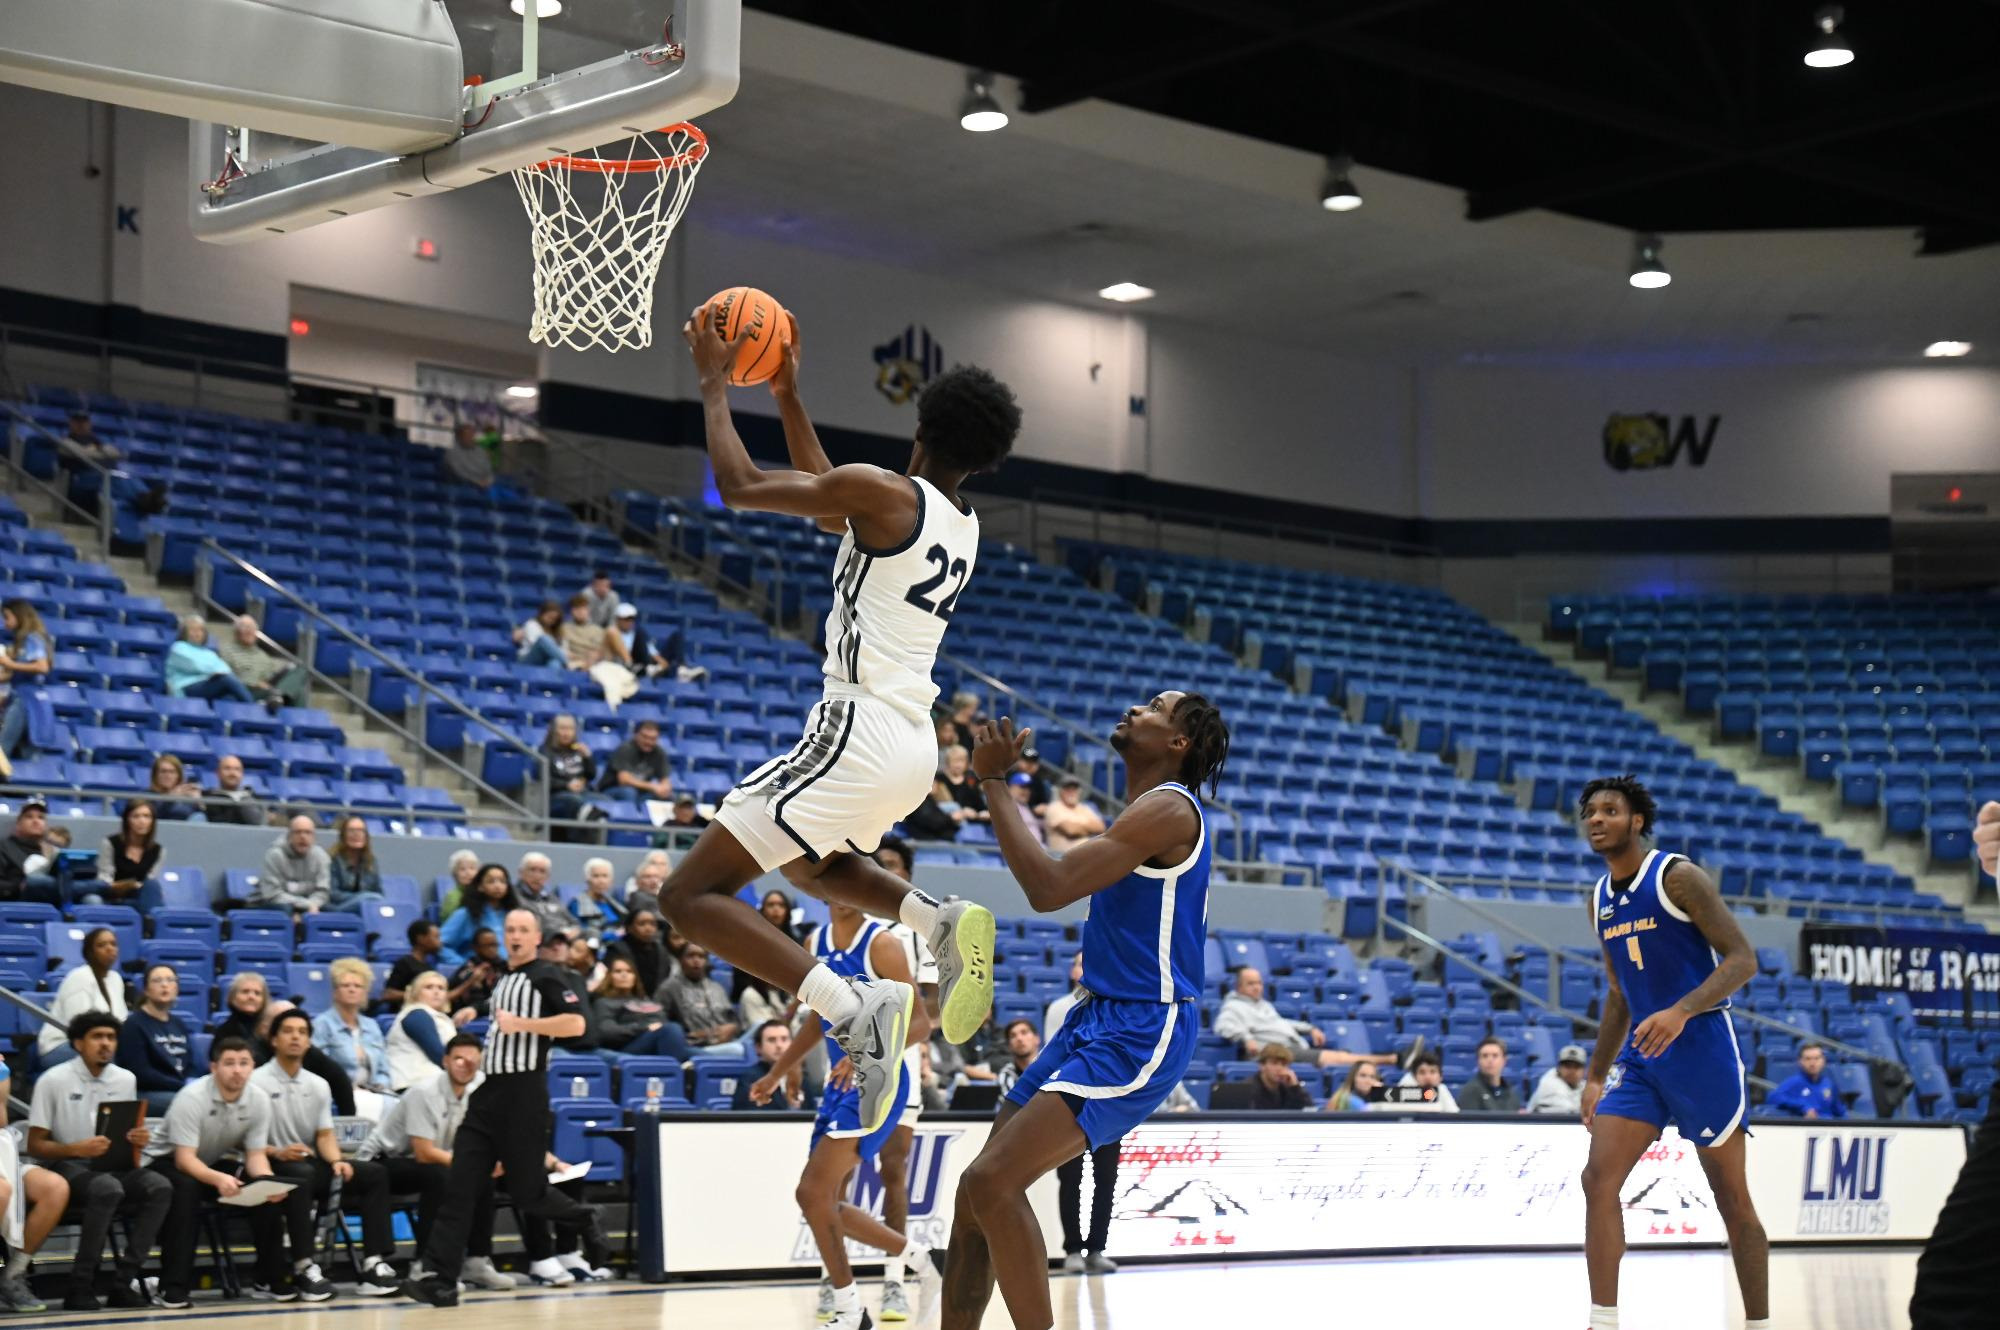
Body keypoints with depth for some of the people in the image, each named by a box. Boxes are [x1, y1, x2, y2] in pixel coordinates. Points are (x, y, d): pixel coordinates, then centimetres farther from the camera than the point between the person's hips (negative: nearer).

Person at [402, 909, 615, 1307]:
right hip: (490, 1092, 7)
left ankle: (586, 1222, 28)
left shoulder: (544, 977, -5)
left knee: (527, 1191, 0)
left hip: (524, 1093, -7)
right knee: (459, 1188, -4)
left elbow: (575, 1023, -18)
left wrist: (520, 1023, -17)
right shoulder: (502, 981, 19)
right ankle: (439, 1281, -8)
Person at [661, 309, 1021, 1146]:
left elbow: (739, 486, -5)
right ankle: (944, 924, 10)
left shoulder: (887, 493, -11)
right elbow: (829, 508, 30)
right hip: (913, 746, 9)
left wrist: (714, 385, 9)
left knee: (693, 895, -8)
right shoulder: (964, 526, 14)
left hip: (860, 733, -9)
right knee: (810, 863, 36)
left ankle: (857, 1011, -24)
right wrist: (787, 397, 33)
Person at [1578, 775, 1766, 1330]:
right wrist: (1595, 1075, 18)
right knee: (1599, 1178, -9)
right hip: (1642, 1055, 6)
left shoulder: (1678, 877, -10)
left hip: (1701, 1048, -6)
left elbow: (1742, 958, -15)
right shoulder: (1600, 899, 11)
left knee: (1732, 1197, 2)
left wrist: (1681, 1012, -29)